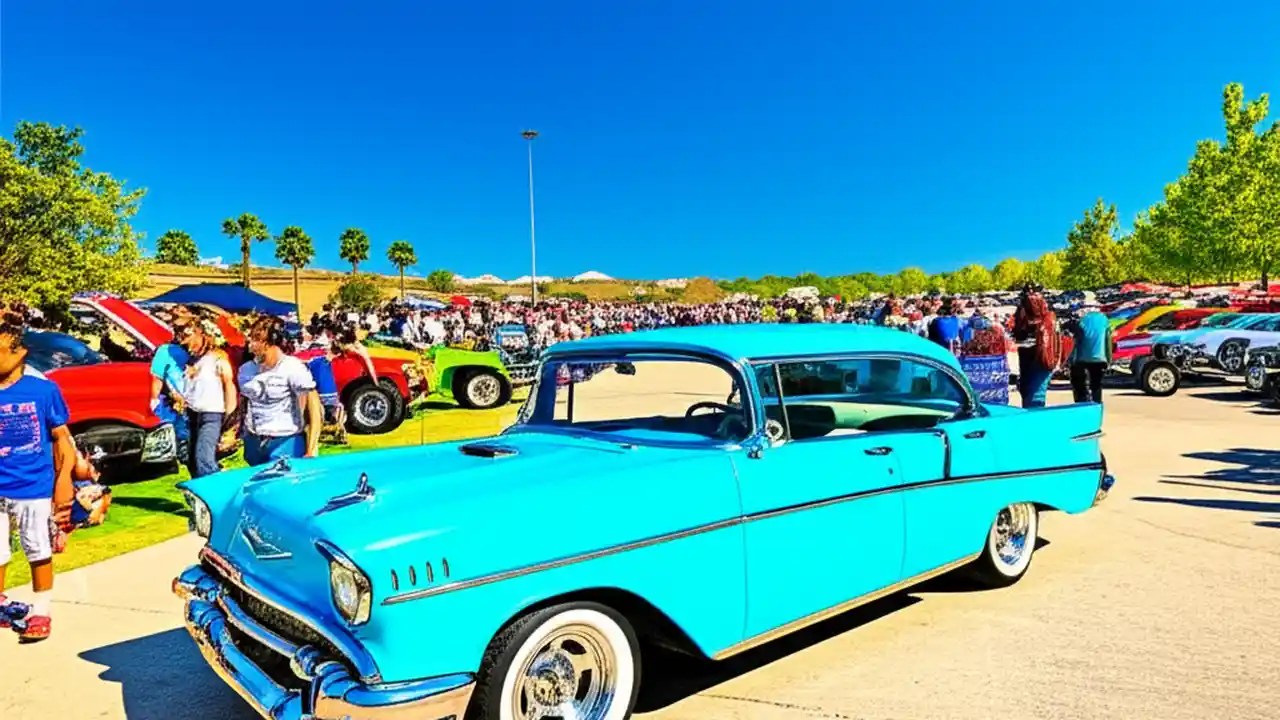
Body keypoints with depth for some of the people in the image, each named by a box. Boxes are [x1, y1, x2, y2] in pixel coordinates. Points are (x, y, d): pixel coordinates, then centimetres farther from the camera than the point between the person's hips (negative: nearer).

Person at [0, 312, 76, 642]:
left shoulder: (44, 390, -7)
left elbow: (60, 436, -1)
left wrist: (63, 481, -7)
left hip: (36, 488, -2)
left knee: (39, 553, 10)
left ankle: (41, 613, 23)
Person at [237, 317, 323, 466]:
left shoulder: (293, 368, -12)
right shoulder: (246, 369, 6)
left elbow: (314, 410, -14)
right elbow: (242, 407, 17)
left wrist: (311, 451, -19)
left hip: (286, 443, -6)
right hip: (254, 443, 6)